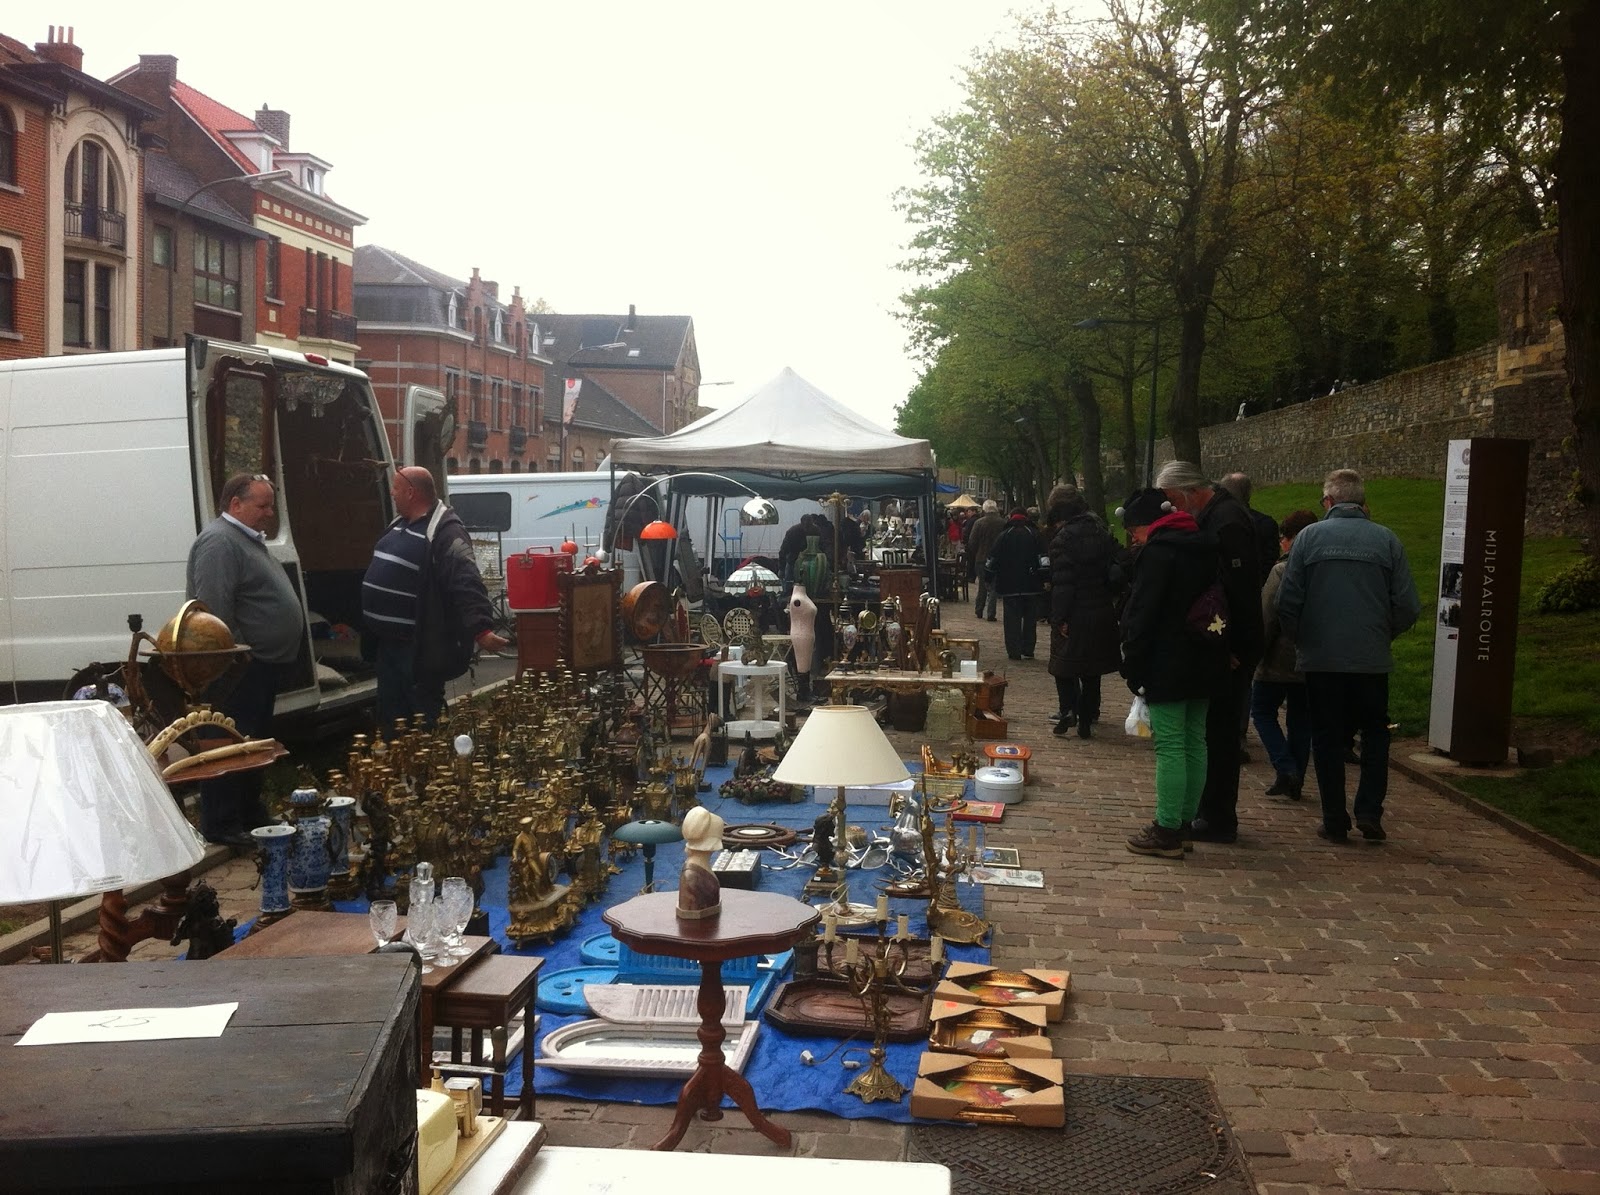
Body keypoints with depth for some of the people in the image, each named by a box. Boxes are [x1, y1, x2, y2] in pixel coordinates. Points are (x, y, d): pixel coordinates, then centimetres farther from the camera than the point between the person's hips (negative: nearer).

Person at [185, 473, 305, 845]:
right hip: (241, 671, -11)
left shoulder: (249, 540, 19)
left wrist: (280, 661, 27)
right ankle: (221, 826, -1)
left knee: (256, 742, 18)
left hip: (262, 667, 11)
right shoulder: (219, 542, -15)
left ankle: (250, 813, 29)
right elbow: (215, 610, -24)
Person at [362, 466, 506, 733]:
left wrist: (481, 629, -40)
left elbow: (467, 585, -30)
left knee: (423, 718, 0)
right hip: (389, 641, 10)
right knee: (390, 713, 18)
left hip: (420, 648, -10)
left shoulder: (445, 533, -20)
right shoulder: (401, 524, 12)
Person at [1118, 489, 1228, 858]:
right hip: (1205, 663, 9)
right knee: (1194, 744, 12)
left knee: (1170, 746, -6)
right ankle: (1183, 825, 19)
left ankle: (1167, 832, -3)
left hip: (1167, 666, -9)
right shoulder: (1206, 547, 14)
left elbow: (1142, 615, -17)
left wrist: (1134, 668, -12)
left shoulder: (1157, 551, -13)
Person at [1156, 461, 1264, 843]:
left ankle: (1219, 819, 6)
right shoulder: (1213, 516, 13)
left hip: (1229, 653, -10)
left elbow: (1240, 590, -24)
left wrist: (1231, 649, -21)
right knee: (1217, 730, 16)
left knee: (1219, 732, -2)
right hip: (1222, 648, 10)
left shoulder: (1226, 522, -19)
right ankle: (1211, 812, 26)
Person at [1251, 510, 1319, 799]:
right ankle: (1294, 781, 17)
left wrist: (1256, 653, -6)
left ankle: (1286, 769, -5)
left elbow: (1267, 618, -14)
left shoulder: (1282, 571, -14)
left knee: (1262, 710, 9)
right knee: (1301, 720, 13)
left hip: (1281, 659, -5)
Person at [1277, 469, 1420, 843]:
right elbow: (1407, 606, -3)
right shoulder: (1386, 540, -1)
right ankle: (1369, 812, 7)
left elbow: (1288, 602, -7)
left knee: (1327, 739, 9)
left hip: (1321, 658, -1)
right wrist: (1382, 635, 15)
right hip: (1372, 658, 1)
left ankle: (1335, 822, 11)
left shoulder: (1309, 537, -4)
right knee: (1375, 733, 16)